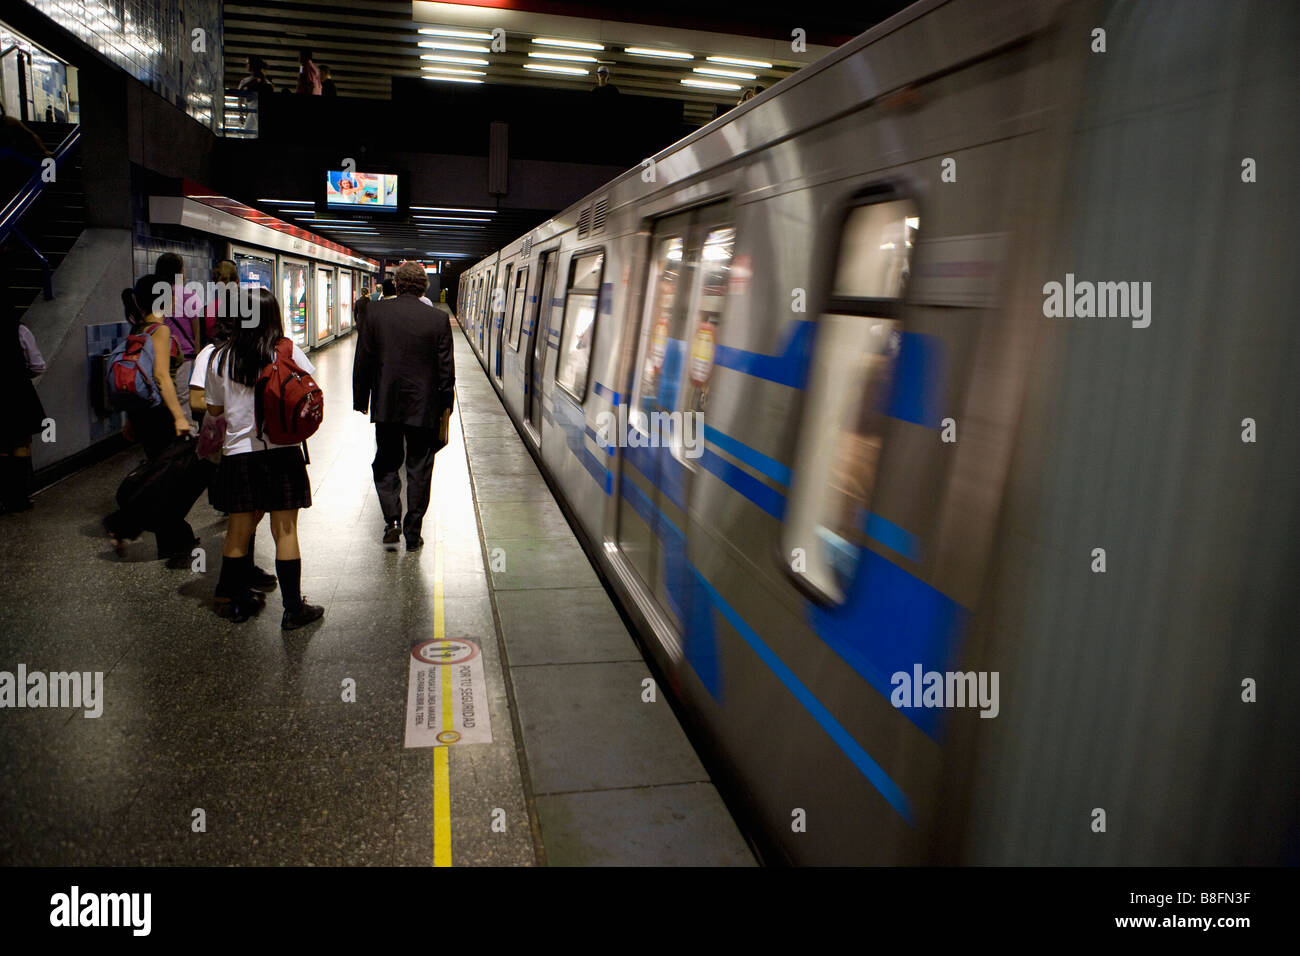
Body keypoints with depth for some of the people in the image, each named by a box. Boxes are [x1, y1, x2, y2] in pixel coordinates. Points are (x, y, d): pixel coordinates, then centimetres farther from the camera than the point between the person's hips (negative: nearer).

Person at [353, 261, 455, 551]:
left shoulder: (377, 312, -4)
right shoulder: (438, 318, -7)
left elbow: (363, 361, 0)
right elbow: (446, 368, -4)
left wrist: (361, 400, 10)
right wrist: (445, 406, 7)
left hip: (386, 405, 1)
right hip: (424, 407, 0)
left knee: (385, 464, 17)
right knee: (419, 469, 9)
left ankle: (392, 519, 1)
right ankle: (413, 534, 13)